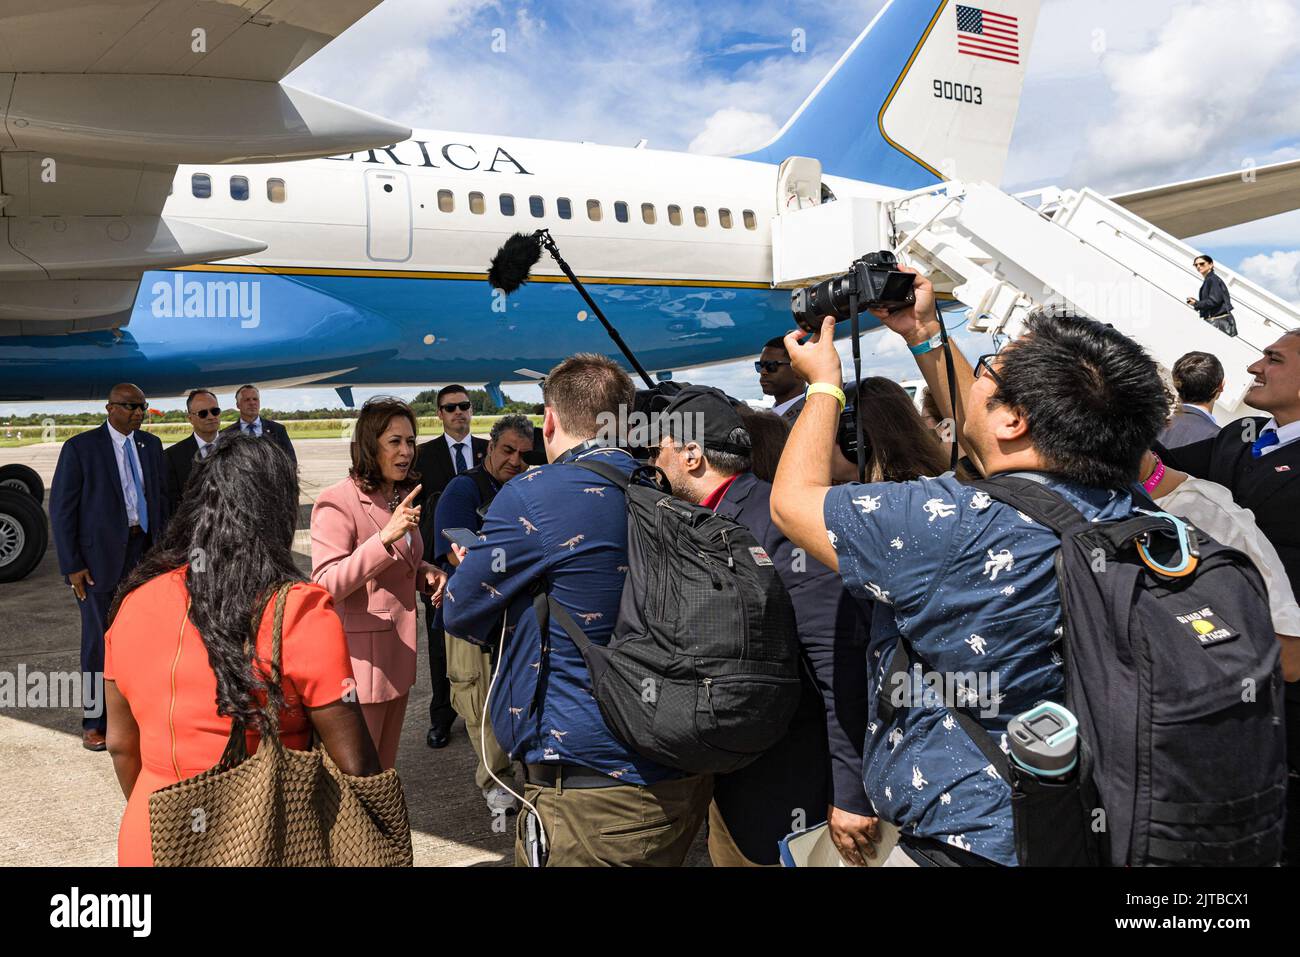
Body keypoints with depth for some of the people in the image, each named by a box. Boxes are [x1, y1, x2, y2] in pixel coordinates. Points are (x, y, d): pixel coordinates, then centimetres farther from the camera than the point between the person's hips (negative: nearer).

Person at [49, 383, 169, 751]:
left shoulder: (151, 445, 9)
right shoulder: (81, 447, -5)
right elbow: (62, 509, -6)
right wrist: (71, 565, -10)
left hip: (145, 551, 4)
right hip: (100, 555, -4)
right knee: (100, 640, 2)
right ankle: (94, 721, 13)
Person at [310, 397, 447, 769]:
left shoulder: (401, 497, 11)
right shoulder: (337, 501, -16)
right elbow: (325, 585, -24)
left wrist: (427, 573, 1)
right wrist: (385, 537, -33)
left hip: (398, 651, 8)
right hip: (360, 654, -8)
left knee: (385, 768, 18)